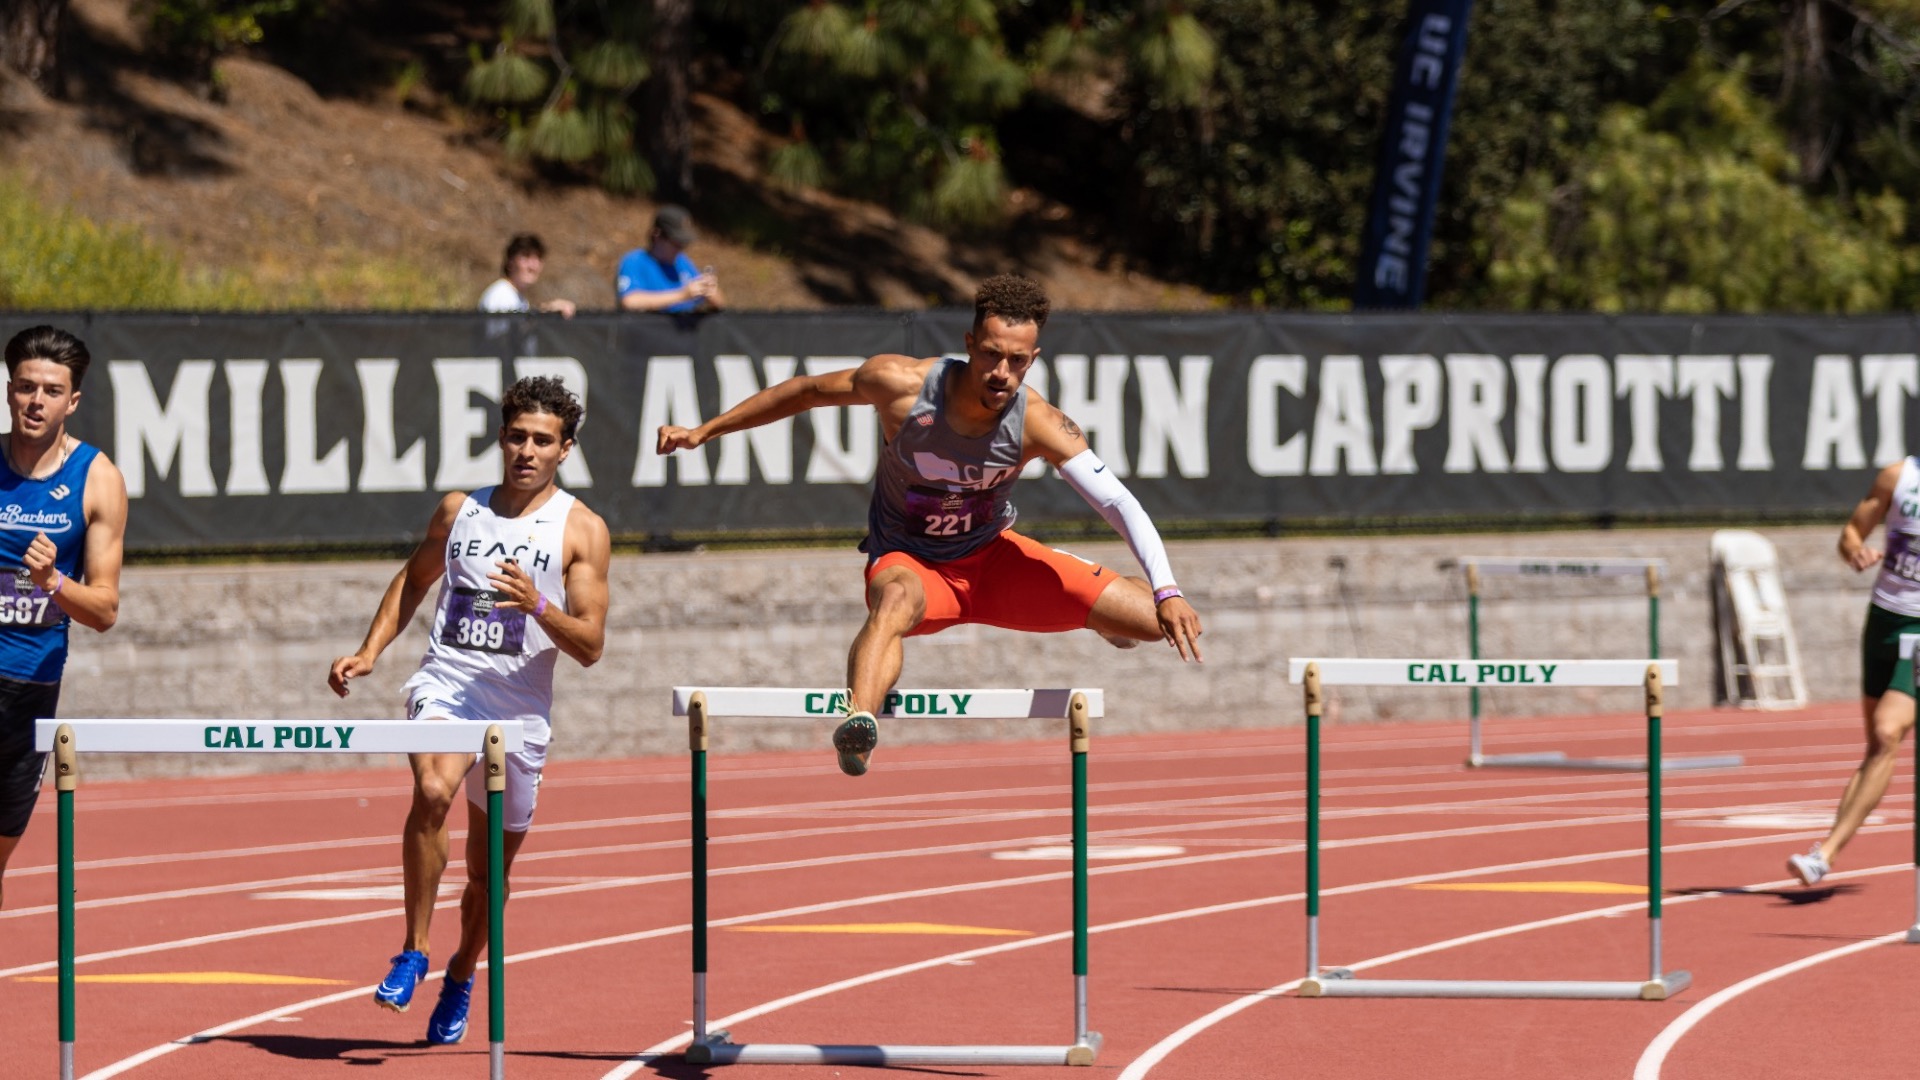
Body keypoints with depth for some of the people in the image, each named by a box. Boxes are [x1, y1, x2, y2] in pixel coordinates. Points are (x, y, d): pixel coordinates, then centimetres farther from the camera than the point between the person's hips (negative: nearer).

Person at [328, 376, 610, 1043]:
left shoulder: (582, 530, 1)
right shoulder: (459, 511, 9)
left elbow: (590, 646, -3)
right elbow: (413, 580, 25)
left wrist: (538, 606, -21)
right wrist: (369, 652, 13)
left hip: (518, 707, 0)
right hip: (445, 685, 0)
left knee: (489, 870, 11)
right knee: (433, 790, -31)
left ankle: (460, 977, 38)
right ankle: (413, 951, -22)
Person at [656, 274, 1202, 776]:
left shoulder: (1038, 424, -22)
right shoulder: (902, 384, -23)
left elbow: (1118, 503, -26)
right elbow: (807, 390, -6)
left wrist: (1166, 590, -40)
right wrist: (703, 431, -3)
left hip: (993, 557, 3)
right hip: (910, 561, -3)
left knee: (1168, 622, -4)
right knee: (895, 603, -43)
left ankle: (1107, 621, 35)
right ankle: (859, 721, -69)